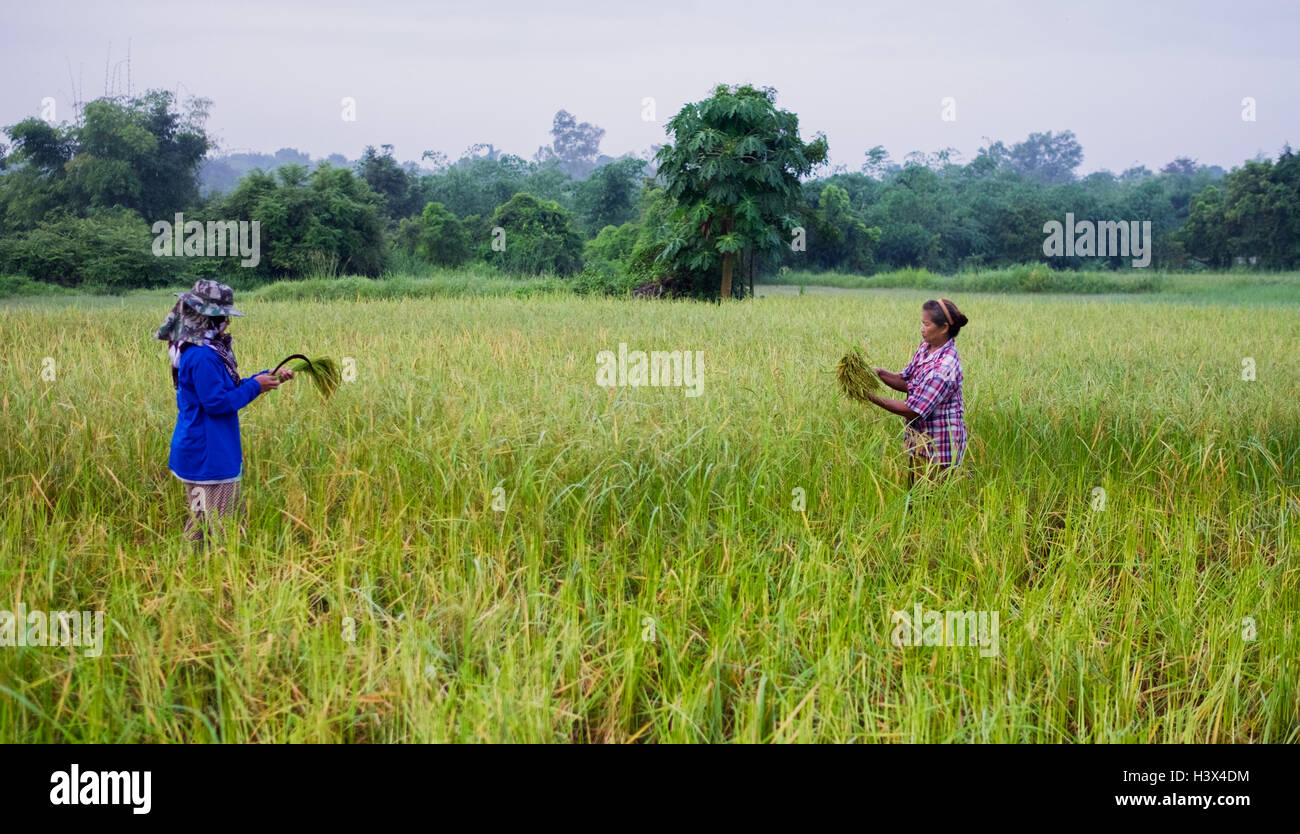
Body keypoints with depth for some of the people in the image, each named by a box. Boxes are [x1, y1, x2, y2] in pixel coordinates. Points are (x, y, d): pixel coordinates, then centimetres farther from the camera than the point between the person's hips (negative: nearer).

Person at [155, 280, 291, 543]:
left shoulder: (202, 351, 12)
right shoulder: (202, 358, -22)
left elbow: (228, 389, 21)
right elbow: (217, 402, -22)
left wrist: (268, 377, 13)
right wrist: (255, 387, -12)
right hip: (208, 459, -11)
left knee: (201, 522, 16)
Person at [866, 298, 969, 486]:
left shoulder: (944, 367, -28)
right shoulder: (925, 347, 1)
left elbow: (913, 410, -25)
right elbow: (906, 382, 10)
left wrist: (873, 398, -21)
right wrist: (879, 373, -7)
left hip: (938, 448, -9)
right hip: (920, 442, 9)